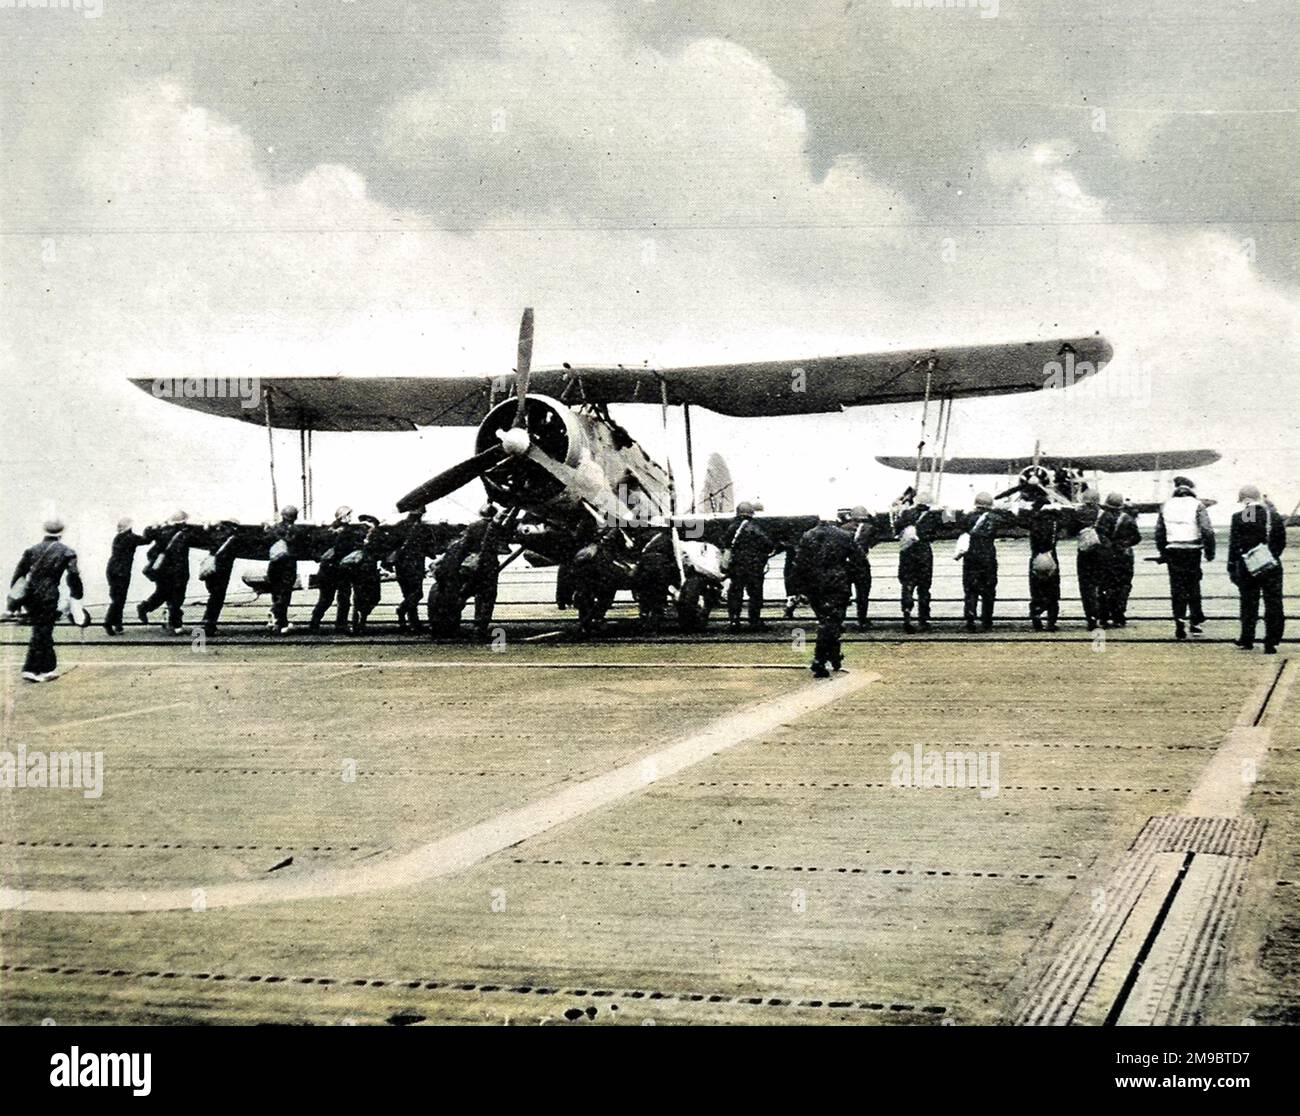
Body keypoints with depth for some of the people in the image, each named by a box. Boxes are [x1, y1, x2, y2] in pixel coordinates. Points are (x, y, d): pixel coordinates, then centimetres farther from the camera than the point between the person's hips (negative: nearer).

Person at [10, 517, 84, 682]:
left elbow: (20, 571, 8)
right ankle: (31, 669, 3)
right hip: (48, 597, -5)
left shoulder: (33, 549, 9)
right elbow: (73, 575, -10)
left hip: (30, 597, 5)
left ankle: (49, 667, 20)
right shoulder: (66, 552, -2)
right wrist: (76, 594, 0)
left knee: (42, 631, 16)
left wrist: (15, 594, 13)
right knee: (42, 633, 2)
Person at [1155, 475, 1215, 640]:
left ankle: (1179, 625, -1)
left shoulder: (1166, 506, 7)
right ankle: (1195, 621, 13)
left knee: (1177, 589, 5)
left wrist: (1163, 552, 19)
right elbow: (1207, 531, -10)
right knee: (1193, 587, 13)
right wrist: (1209, 552, -1)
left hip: (1173, 553, 2)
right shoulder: (1197, 505, -4)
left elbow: (1159, 532, 11)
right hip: (1193, 552, -2)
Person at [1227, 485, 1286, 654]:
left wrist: (1232, 568, -2)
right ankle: (1271, 643, 3)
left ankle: (1247, 640, 20)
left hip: (1248, 568, -1)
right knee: (1273, 605, 5)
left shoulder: (1238, 518, -9)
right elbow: (1282, 542, 3)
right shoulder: (1275, 516, -2)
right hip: (1272, 568, 1)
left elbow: (1234, 545, -8)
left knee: (1249, 604, 12)